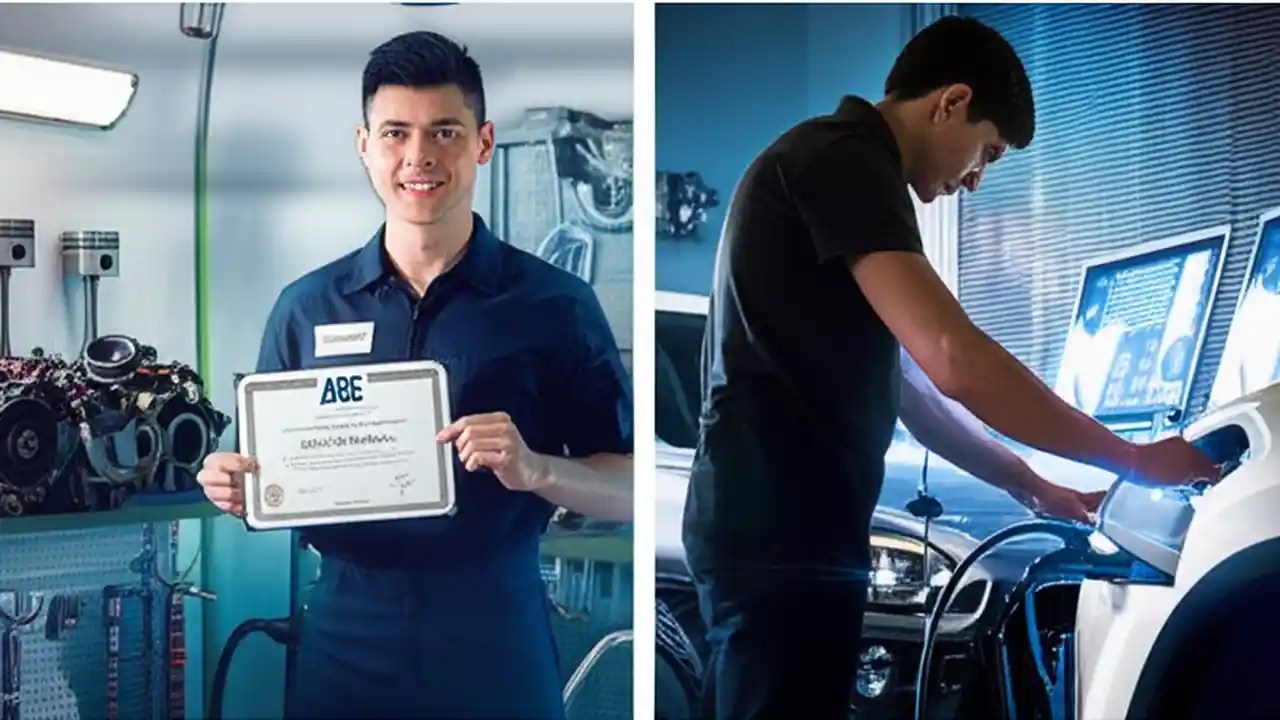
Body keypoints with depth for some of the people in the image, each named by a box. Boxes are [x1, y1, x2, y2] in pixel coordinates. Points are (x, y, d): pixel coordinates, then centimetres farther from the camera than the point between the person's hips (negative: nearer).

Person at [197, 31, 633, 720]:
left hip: (497, 643, -2)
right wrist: (234, 484, -10)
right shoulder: (306, 306, 6)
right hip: (344, 639, 2)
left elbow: (630, 490, -1)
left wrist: (534, 469, -20)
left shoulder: (555, 306, -2)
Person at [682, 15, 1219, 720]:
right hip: (783, 535, -11)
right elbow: (955, 362, -22)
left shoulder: (825, 165, 22)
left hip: (769, 527, 11)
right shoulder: (845, 160, -11)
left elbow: (889, 382, 26)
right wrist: (1137, 459, -13)